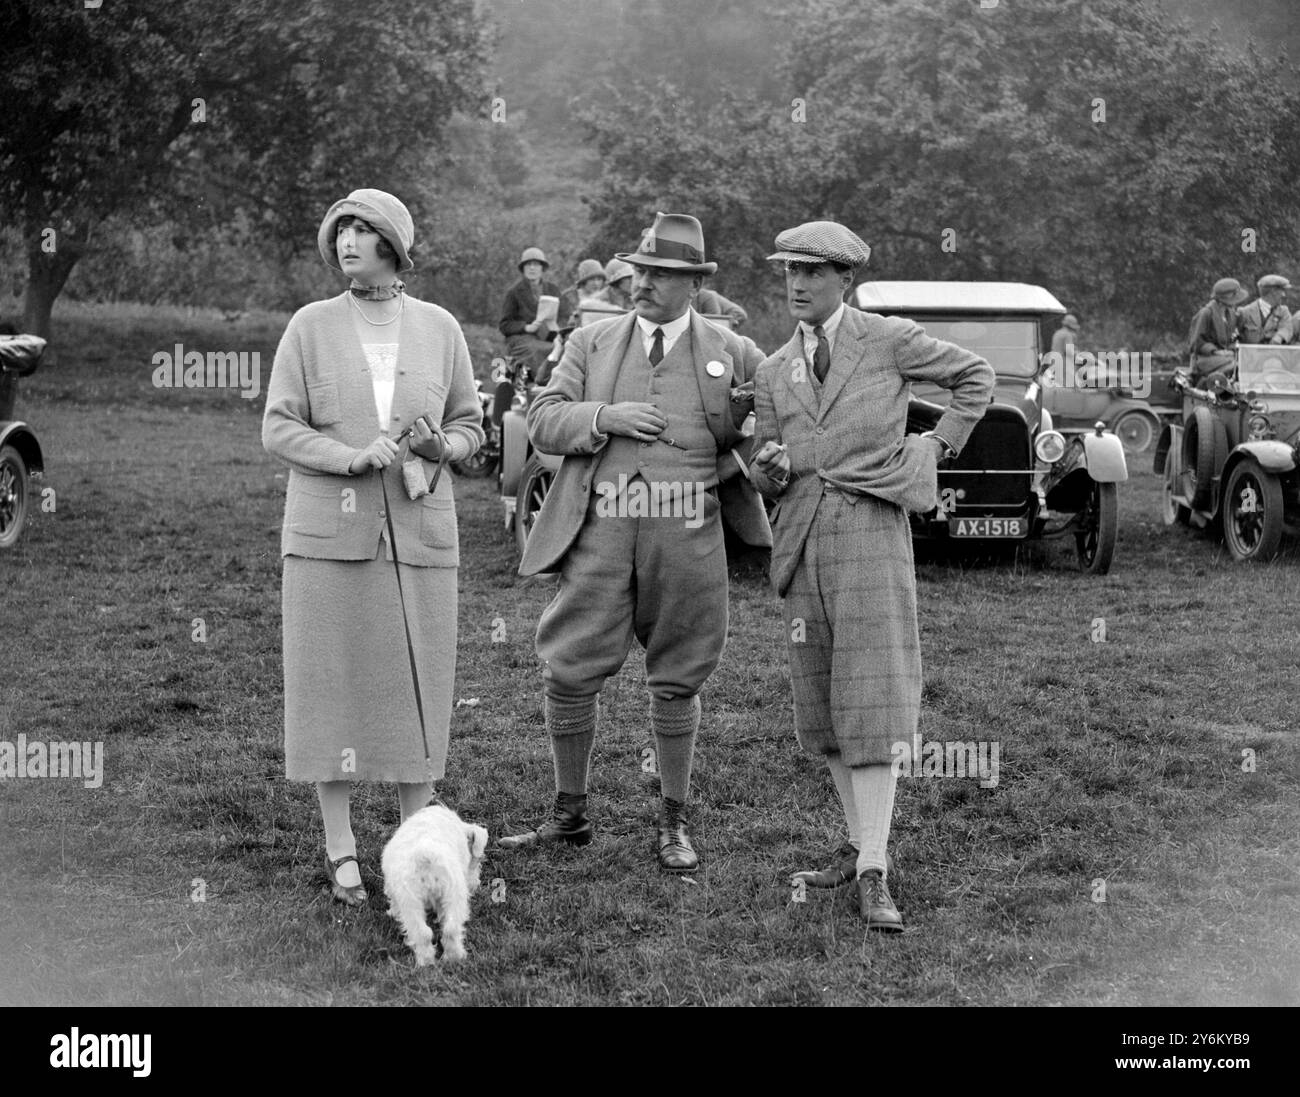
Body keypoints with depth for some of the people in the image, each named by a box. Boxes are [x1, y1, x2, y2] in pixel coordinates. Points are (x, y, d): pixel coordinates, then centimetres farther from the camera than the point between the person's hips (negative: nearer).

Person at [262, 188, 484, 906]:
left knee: (418, 686, 3)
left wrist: (439, 446, -11)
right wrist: (352, 457, -18)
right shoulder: (310, 327, 1)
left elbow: (469, 426, 13)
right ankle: (341, 849, 12)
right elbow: (277, 429, -2)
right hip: (329, 531, -1)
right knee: (332, 685, 2)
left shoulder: (439, 328, 5)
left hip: (419, 532, 1)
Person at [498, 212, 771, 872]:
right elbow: (543, 422, 4)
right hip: (600, 533, 1)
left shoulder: (732, 354, 8)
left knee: (675, 683, 5)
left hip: (686, 539, -1)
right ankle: (569, 817, 15)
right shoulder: (590, 343, 11)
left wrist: (726, 466, -3)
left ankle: (673, 827, 17)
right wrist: (606, 417, -13)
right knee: (568, 675, 0)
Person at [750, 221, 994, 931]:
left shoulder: (888, 340, 1)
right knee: (822, 704, 8)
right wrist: (771, 466, -10)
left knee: (871, 700, -10)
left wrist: (937, 448, 6)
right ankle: (861, 843, 21)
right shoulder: (775, 371, 13)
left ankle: (872, 876, -12)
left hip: (871, 532, -5)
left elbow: (974, 375, 12)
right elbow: (762, 475, 13)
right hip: (803, 538, 5)